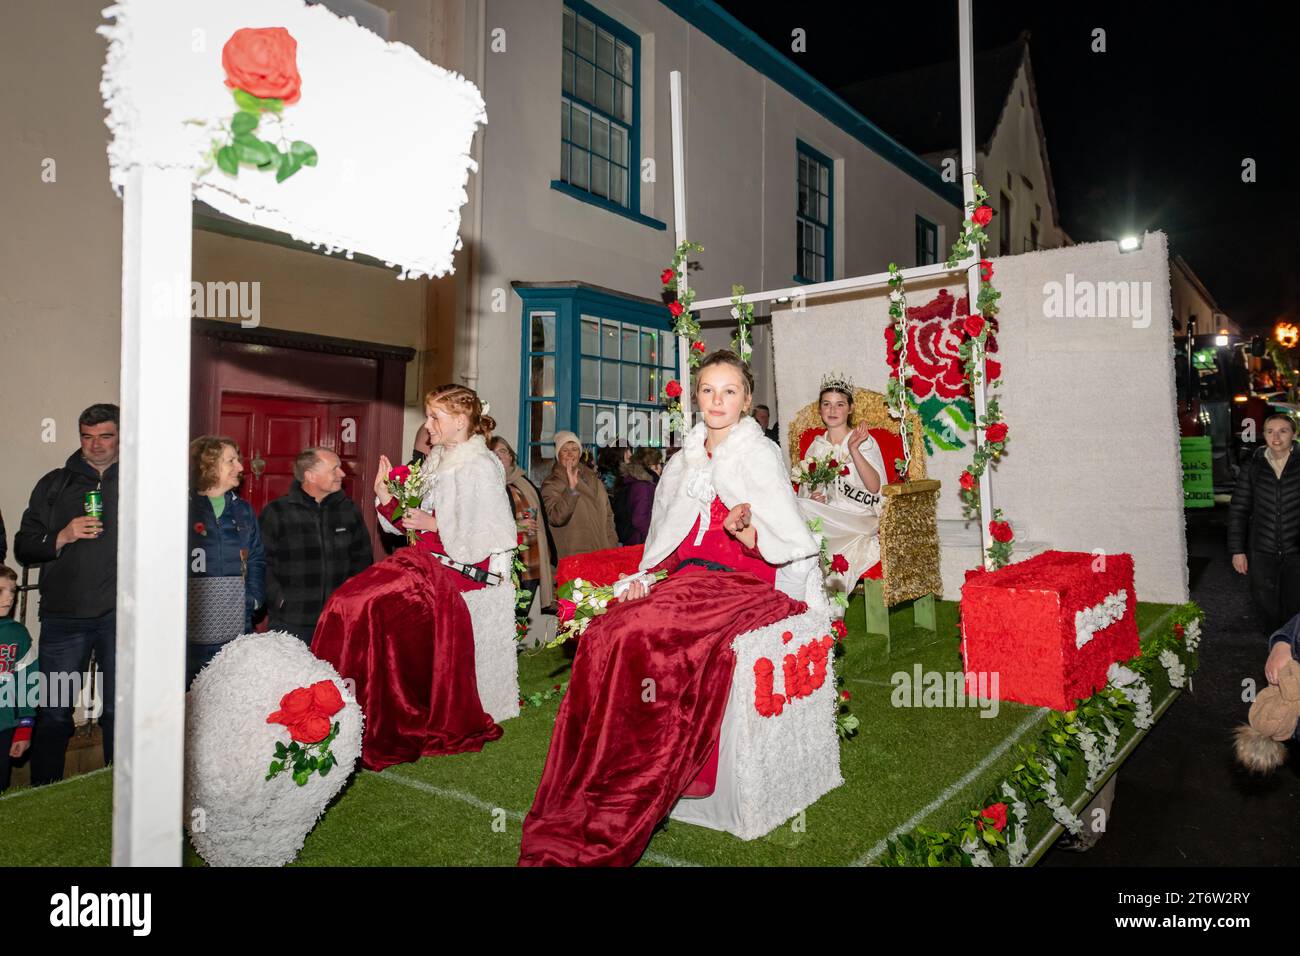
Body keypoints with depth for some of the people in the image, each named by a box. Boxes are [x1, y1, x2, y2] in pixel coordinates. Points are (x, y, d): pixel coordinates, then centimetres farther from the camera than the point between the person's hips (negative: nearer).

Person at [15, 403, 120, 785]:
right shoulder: (55, 485, 11)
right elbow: (24, 548, 9)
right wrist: (62, 537, -9)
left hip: (121, 614, -1)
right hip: (64, 614, 1)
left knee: (119, 711, 8)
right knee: (54, 713, 6)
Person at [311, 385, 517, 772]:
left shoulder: (479, 467, -7)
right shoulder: (436, 462, 18)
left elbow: (490, 534, -13)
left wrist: (434, 525, -12)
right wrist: (386, 496, 4)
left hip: (461, 566, -8)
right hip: (426, 558, 8)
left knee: (377, 603, -24)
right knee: (347, 599, -13)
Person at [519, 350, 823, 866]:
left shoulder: (761, 458, 3)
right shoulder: (687, 459, 19)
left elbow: (779, 548, -2)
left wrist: (742, 528, -22)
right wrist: (645, 578, 3)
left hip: (741, 585, -5)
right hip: (685, 580, 5)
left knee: (652, 637, -33)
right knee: (606, 632, -25)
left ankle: (611, 826, -25)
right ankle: (575, 813, -23)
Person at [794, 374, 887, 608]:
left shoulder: (864, 441, 2)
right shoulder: (816, 446, 15)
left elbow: (874, 487, -13)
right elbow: (807, 493, 19)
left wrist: (853, 450, -24)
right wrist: (814, 497, -6)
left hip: (859, 519, -4)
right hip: (825, 516, 5)